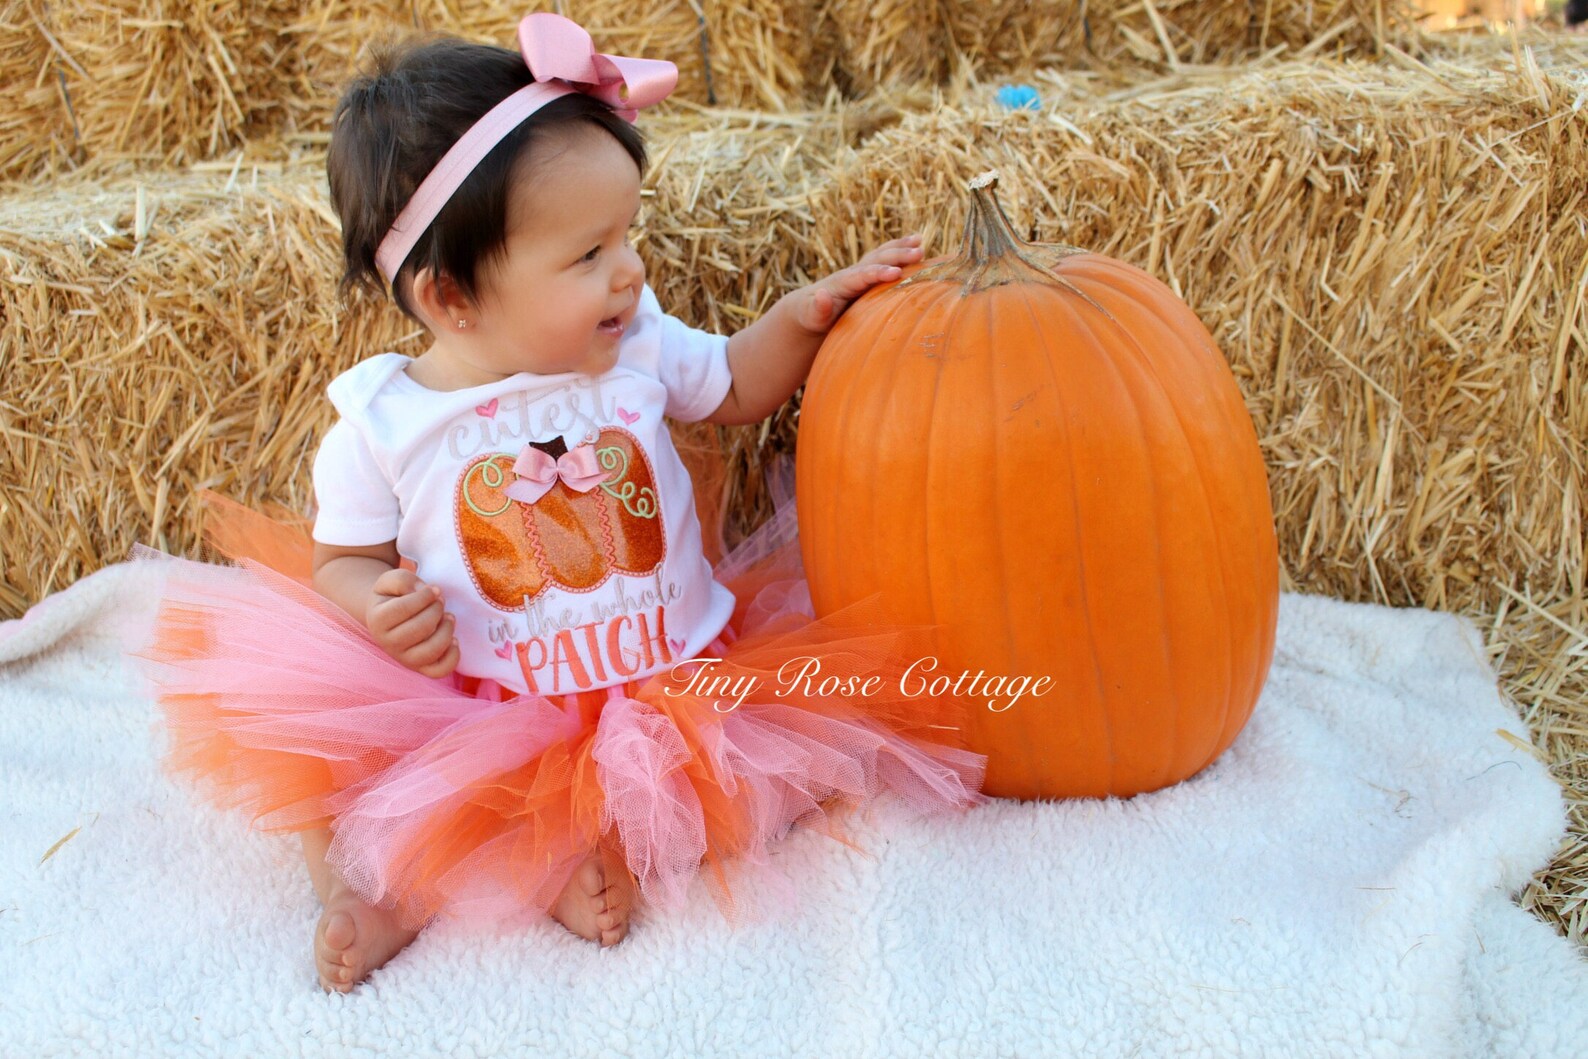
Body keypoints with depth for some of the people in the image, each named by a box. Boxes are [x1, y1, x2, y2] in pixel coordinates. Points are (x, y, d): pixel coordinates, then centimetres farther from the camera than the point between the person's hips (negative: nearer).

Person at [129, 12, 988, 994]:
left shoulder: (638, 348, -2)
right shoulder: (381, 425, -10)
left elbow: (734, 387, 18)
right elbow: (344, 561, 2)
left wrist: (804, 313, 1)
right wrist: (382, 608, -21)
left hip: (673, 681, 2)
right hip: (472, 708, -1)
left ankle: (617, 850, -17)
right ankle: (362, 874, -3)